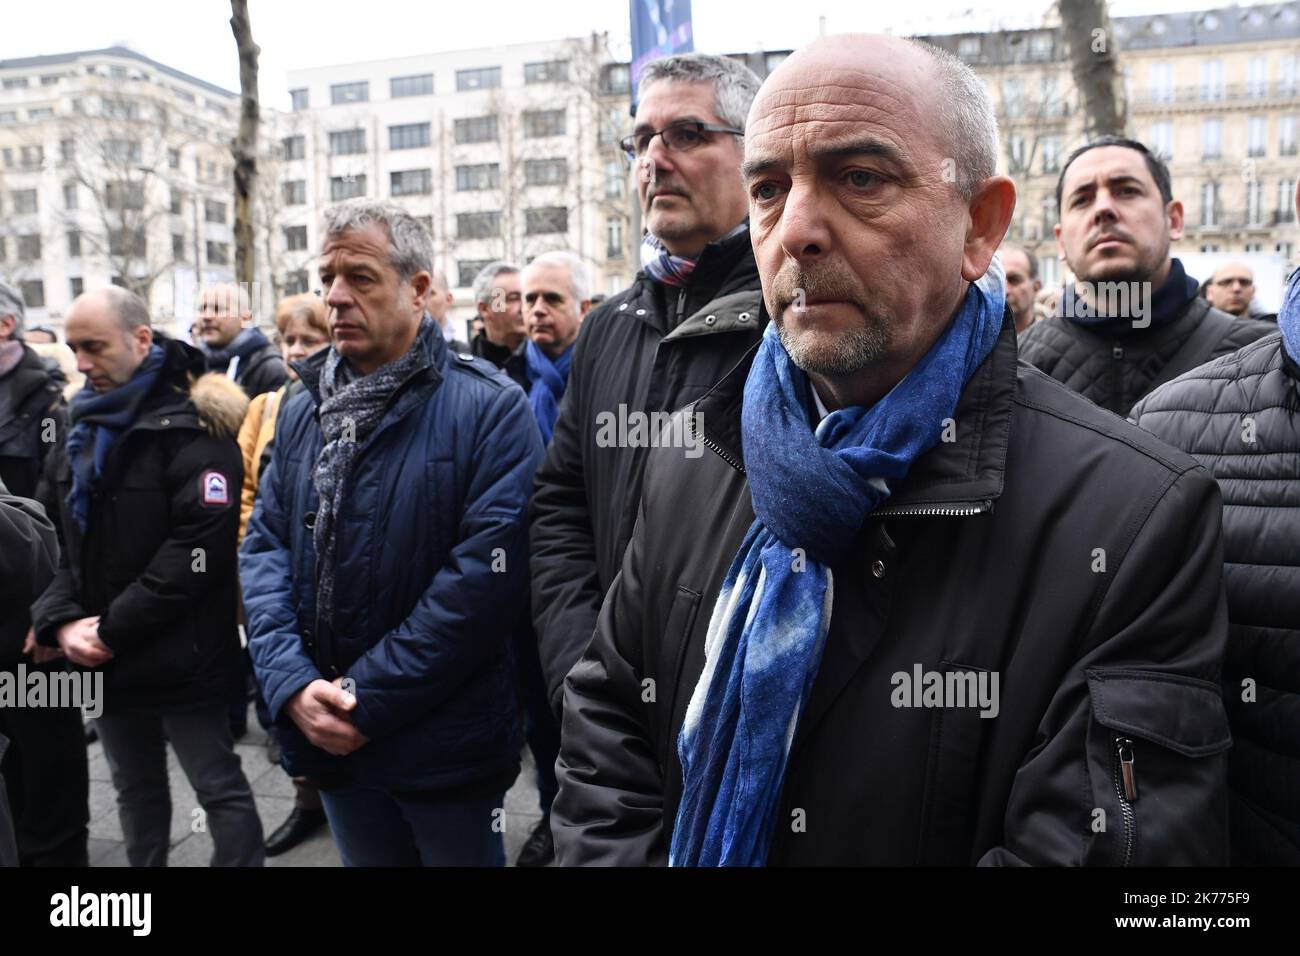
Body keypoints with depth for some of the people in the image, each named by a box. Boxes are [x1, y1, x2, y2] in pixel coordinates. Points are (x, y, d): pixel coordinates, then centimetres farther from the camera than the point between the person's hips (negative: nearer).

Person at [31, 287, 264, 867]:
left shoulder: (191, 424, -12)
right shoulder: (83, 427, 12)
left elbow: (202, 544, -20)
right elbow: (65, 542, 13)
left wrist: (114, 629, -17)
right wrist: (62, 619, -4)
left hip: (181, 657, -7)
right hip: (108, 660, 8)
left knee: (219, 788, 4)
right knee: (137, 793, 21)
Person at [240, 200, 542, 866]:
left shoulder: (490, 408, -12)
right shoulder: (304, 412, 7)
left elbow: (490, 569, -20)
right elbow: (263, 546, 5)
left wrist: (368, 696, -18)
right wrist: (292, 684, -10)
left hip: (446, 751, -5)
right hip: (330, 740, 5)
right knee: (363, 857, 22)